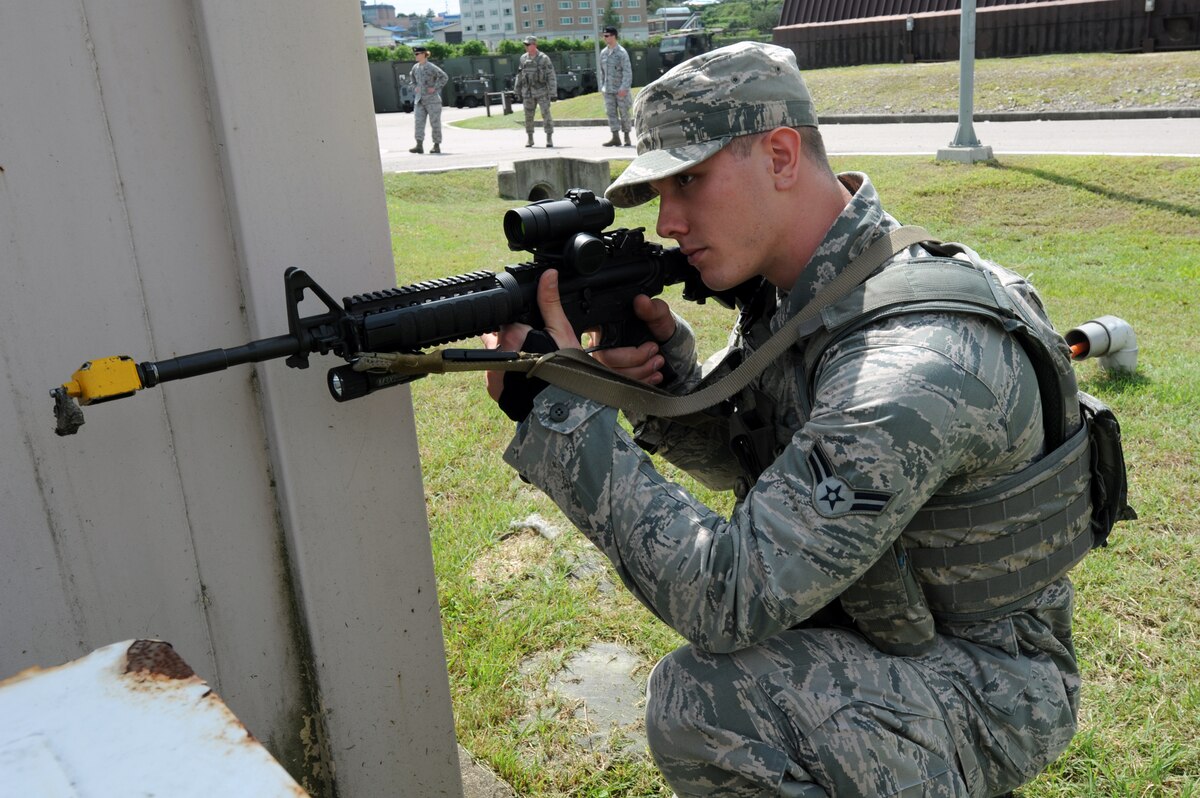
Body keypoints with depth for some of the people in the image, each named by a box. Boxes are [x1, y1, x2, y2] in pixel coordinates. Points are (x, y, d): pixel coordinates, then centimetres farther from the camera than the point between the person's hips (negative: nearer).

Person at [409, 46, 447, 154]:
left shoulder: (431, 67, -8)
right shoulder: (415, 68, 10)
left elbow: (444, 77, -9)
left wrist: (435, 88, -13)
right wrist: (414, 88, 13)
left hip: (432, 99, -6)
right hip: (419, 99, 6)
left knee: (435, 123, 1)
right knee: (418, 122, -5)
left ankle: (437, 146, 8)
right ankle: (419, 146, -8)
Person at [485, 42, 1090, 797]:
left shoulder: (917, 360, -33)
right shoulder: (795, 290, -4)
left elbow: (731, 598, -34)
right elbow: (735, 457, 8)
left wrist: (561, 411, -30)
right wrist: (662, 367, -13)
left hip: (981, 692, -8)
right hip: (868, 620, 9)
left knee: (698, 702, -26)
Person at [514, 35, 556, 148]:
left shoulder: (544, 58, -8)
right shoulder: (523, 58, 6)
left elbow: (551, 76, -9)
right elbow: (519, 75, 12)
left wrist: (552, 92, -15)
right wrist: (517, 91, 10)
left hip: (542, 92, -4)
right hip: (528, 92, 4)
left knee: (546, 114, -8)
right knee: (528, 116, 5)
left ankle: (549, 139, -2)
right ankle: (530, 139, 15)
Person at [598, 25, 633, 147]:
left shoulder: (621, 52, -9)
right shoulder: (603, 52, 10)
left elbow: (627, 71, -13)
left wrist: (624, 88, -20)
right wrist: (602, 86, 12)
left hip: (621, 89, -5)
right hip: (608, 90, 5)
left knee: (624, 113, 3)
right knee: (611, 113, -1)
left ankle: (627, 137, 13)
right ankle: (615, 138, 0)